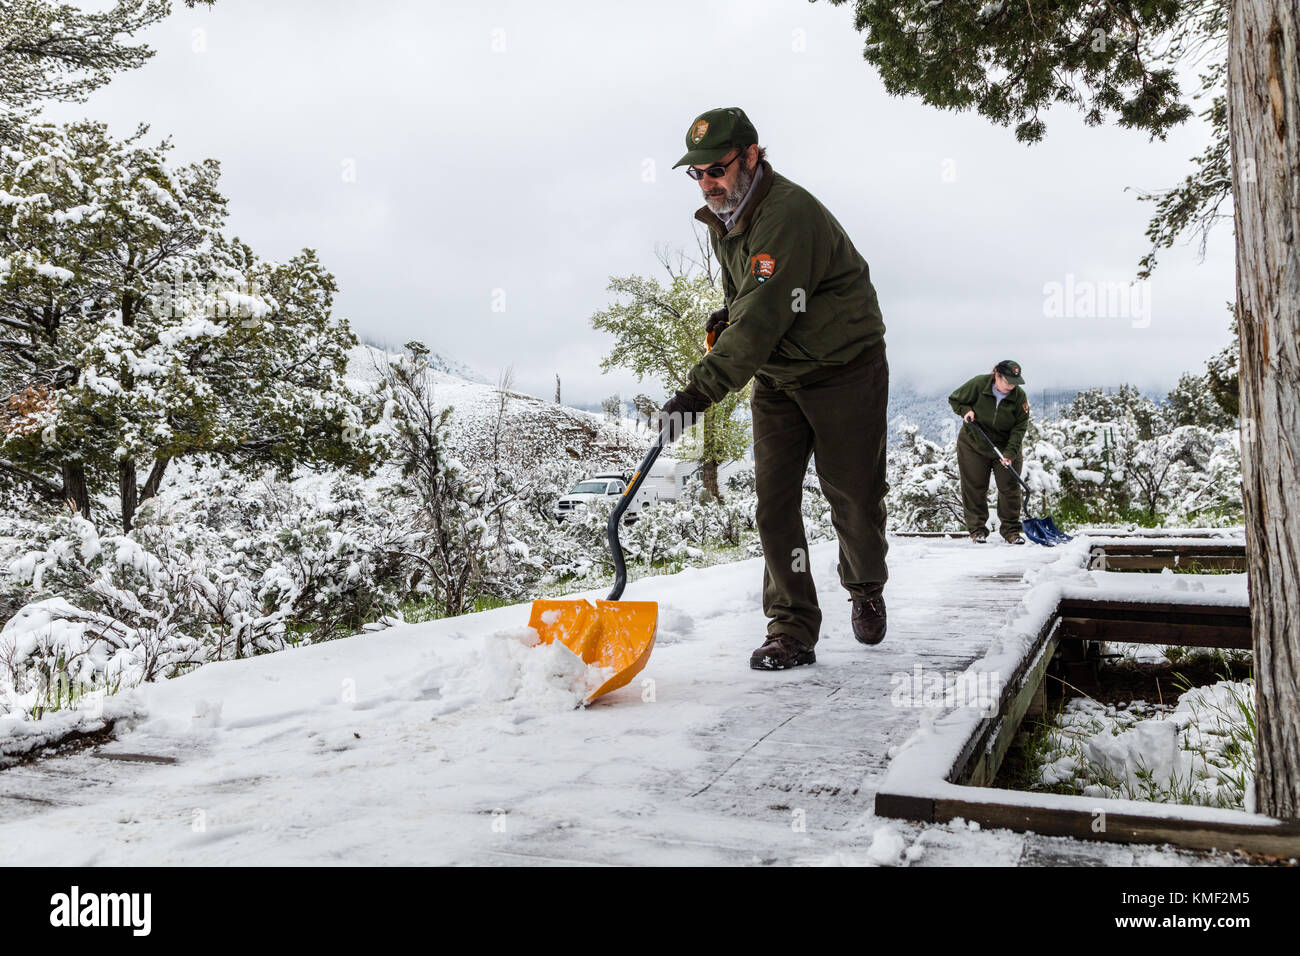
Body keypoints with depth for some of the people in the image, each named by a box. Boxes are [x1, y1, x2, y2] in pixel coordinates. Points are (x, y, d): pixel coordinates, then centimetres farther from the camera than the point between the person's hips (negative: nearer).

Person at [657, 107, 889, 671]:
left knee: (852, 496, 4)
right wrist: (725, 318, -1)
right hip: (776, 377, 7)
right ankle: (792, 631, 3)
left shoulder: (790, 213, -26)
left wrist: (699, 390, -42)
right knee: (773, 501, -3)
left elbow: (763, 317, -36)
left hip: (843, 370, -7)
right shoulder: (722, 219, 4)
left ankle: (866, 591, 33)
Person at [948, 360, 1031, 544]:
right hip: (973, 445, -1)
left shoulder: (1020, 396, -14)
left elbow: (1020, 428, -12)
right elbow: (954, 399, 0)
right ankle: (977, 529, 12)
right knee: (974, 488, 1)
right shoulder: (978, 385, -17)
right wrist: (965, 410, -20)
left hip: (1006, 448, 1)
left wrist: (1010, 452, -23)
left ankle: (1011, 530, 11)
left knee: (1010, 488, 0)